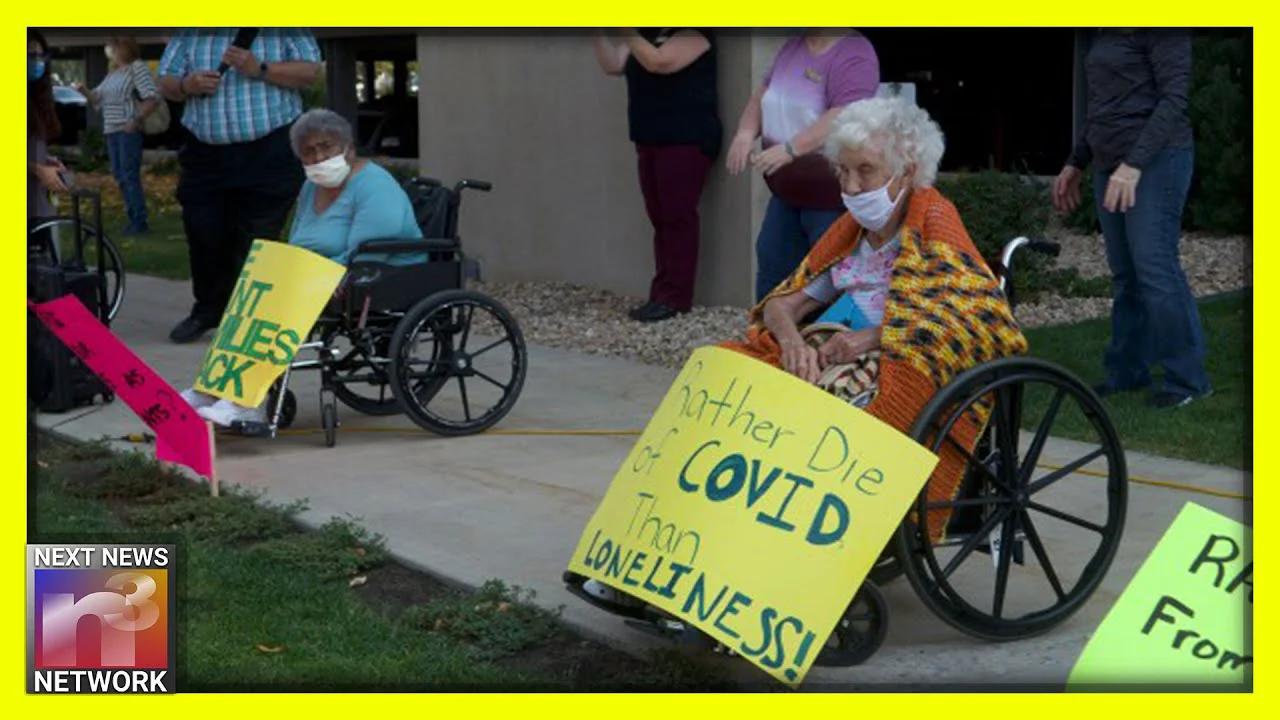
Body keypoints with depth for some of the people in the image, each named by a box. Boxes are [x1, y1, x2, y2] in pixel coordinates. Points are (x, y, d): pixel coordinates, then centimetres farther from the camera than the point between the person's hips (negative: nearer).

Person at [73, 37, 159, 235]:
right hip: (111, 131, 8)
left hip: (128, 130, -8)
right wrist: (83, 90, 4)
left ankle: (140, 222, -6)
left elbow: (152, 98, -14)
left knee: (130, 176, -10)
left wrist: (136, 120, -19)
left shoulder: (137, 67, -7)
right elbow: (97, 98, 23)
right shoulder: (112, 73, 17)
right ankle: (133, 218, 16)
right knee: (119, 175, 9)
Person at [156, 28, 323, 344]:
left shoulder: (283, 28, 4)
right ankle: (207, 311, 25)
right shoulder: (191, 34, 13)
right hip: (205, 155, 4)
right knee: (204, 236, 7)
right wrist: (187, 85, -11)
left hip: (269, 154, -3)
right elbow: (166, 83, 13)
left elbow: (310, 71, -4)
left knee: (257, 241, -3)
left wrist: (260, 69, -16)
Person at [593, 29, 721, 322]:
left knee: (677, 216, -9)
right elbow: (612, 65, 8)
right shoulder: (645, 35, 16)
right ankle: (662, 295, 10)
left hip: (686, 140, -8)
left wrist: (626, 31, -20)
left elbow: (658, 62, -23)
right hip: (650, 140, 8)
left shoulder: (693, 33, -9)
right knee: (660, 218, 8)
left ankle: (675, 297, -7)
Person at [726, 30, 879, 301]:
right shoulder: (792, 47, 12)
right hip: (787, 192, 9)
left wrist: (790, 149, -35)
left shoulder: (854, 55, -16)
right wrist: (746, 133, -6)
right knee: (772, 268, 15)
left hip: (833, 197, -9)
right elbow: (762, 95, 14)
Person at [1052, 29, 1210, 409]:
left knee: (1154, 269, -10)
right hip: (1110, 164, 8)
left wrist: (1134, 163, -23)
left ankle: (1187, 379, -2)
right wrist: (1075, 163, 20)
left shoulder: (1160, 28, -10)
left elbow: (1174, 98, -16)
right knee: (1125, 275, 10)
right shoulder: (1103, 32, 16)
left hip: (1155, 160, -8)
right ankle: (1126, 371, 16)